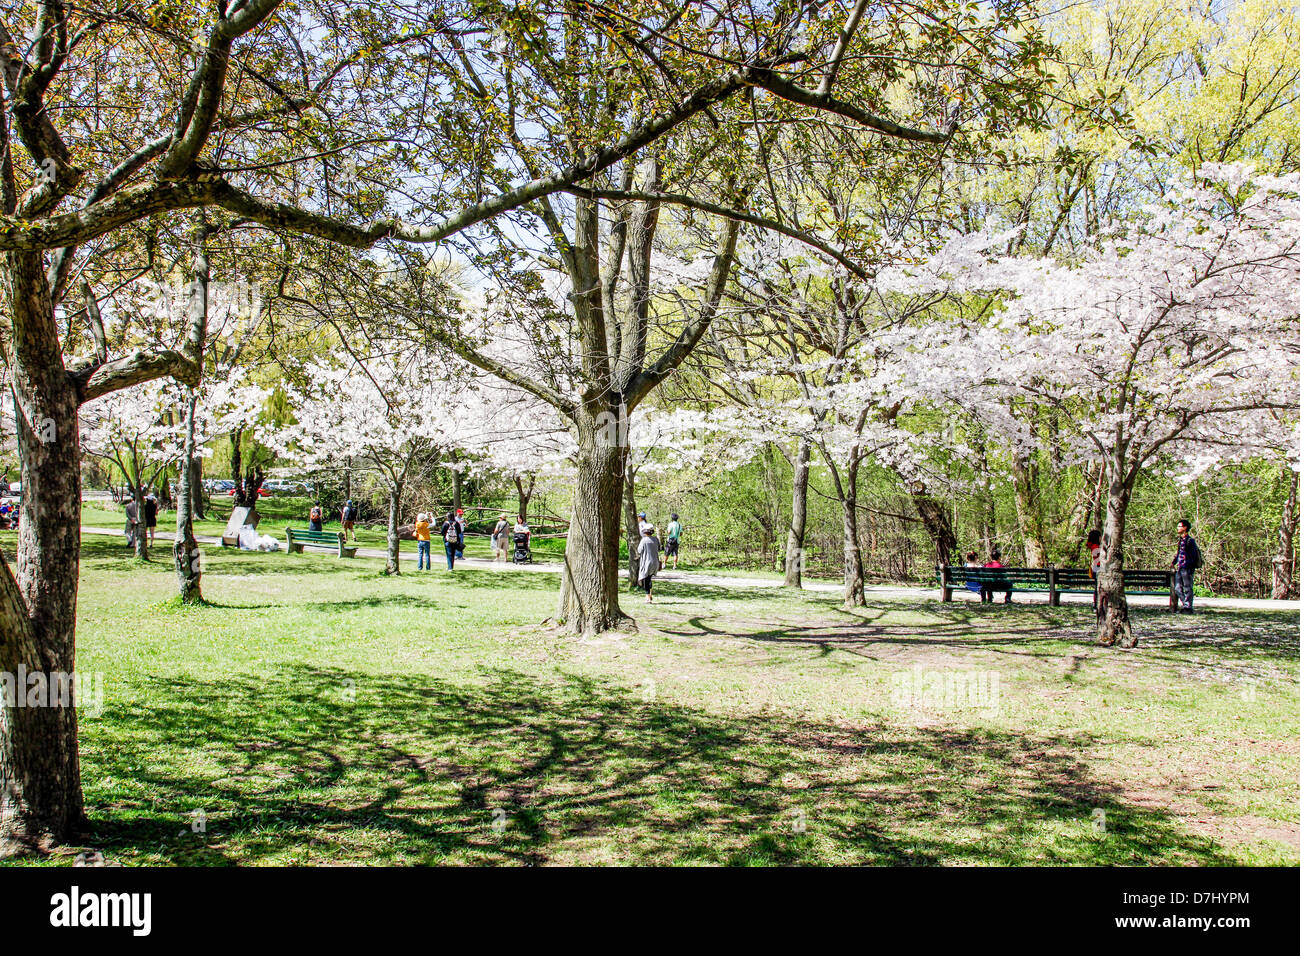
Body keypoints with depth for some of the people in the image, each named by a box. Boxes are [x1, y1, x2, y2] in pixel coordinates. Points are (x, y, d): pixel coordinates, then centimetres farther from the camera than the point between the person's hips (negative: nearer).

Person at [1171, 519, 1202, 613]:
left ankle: (1188, 608, 4)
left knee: (1187, 588, -2)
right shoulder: (1181, 540, 16)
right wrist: (1173, 562, 16)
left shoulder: (1190, 540, -10)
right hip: (1179, 569, 8)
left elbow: (1193, 556, -13)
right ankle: (1185, 604, 17)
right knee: (1177, 588, 8)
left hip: (1187, 569, -8)